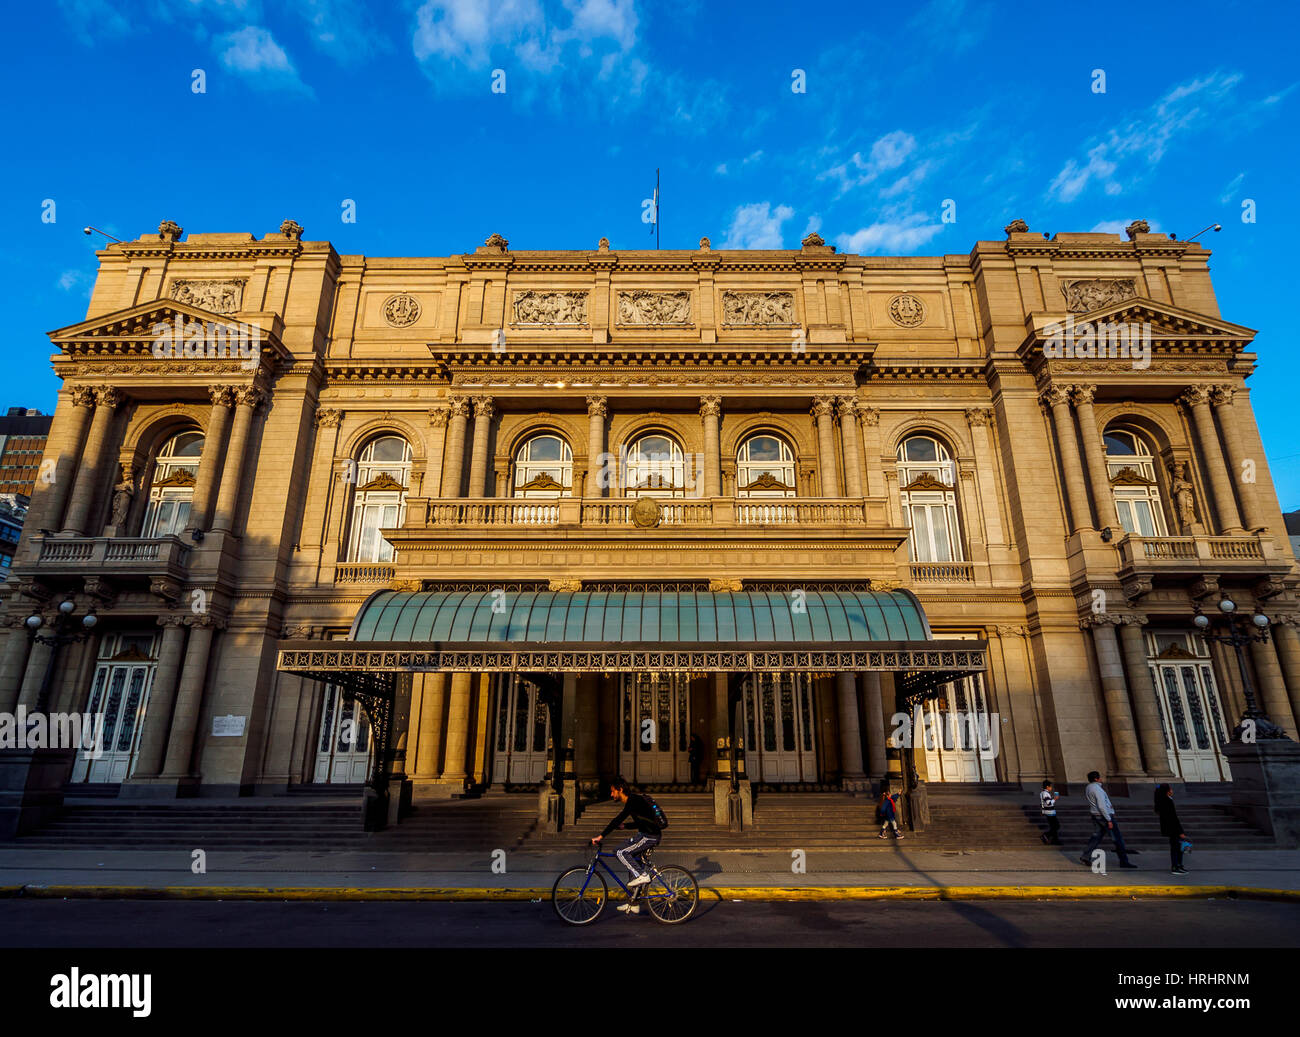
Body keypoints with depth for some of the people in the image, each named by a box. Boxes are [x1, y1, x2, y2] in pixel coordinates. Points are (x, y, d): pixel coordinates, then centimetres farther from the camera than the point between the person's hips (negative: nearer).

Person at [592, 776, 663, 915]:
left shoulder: (634, 800, -15)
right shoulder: (631, 801, 15)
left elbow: (618, 819, -25)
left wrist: (601, 836, -26)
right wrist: (623, 826, 17)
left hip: (650, 836, -10)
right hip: (645, 835, 10)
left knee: (621, 853, -16)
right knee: (633, 865, 12)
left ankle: (642, 876, -9)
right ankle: (633, 905, 20)